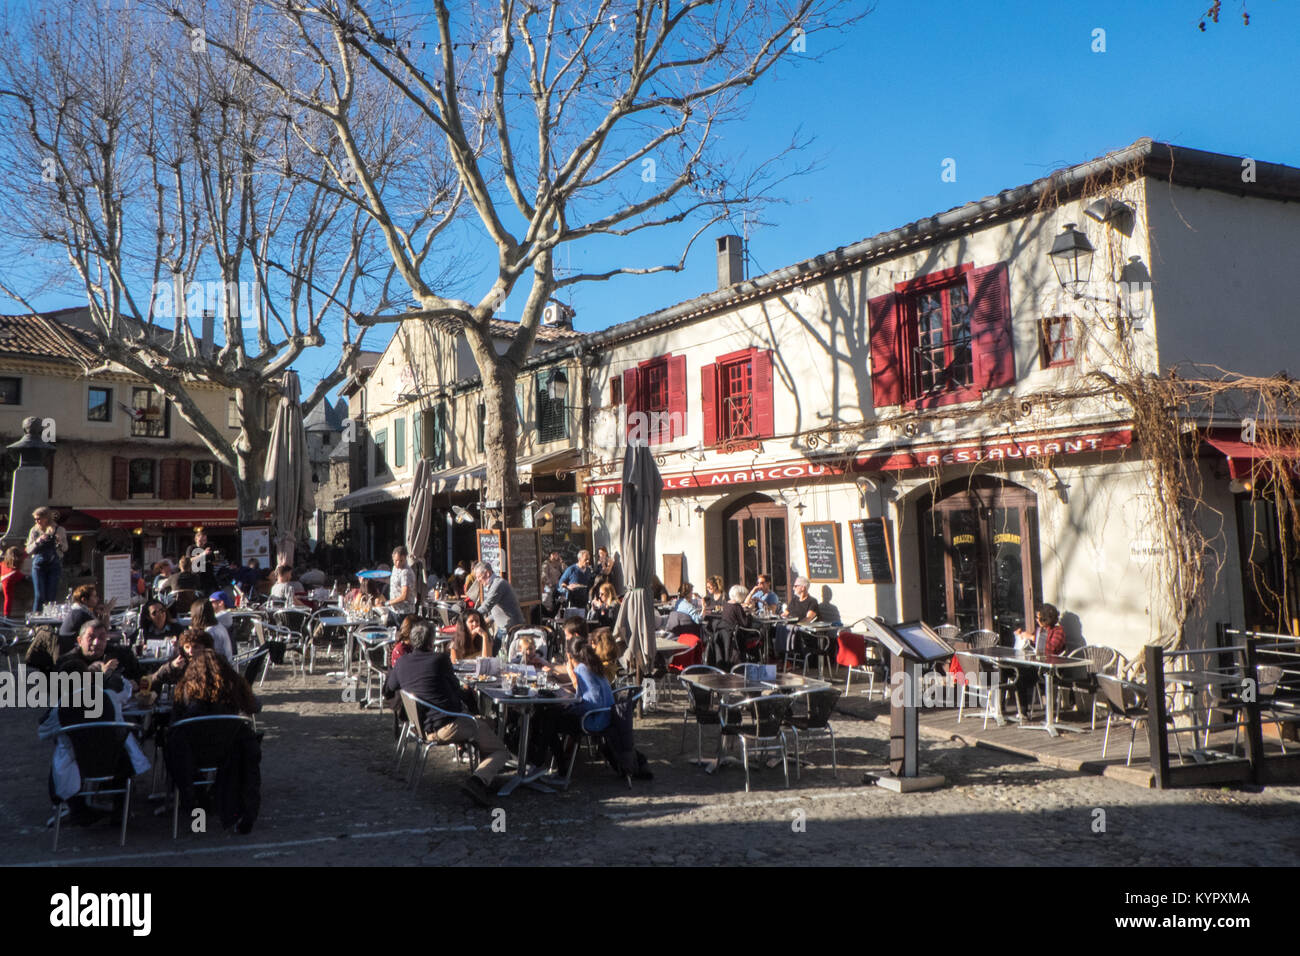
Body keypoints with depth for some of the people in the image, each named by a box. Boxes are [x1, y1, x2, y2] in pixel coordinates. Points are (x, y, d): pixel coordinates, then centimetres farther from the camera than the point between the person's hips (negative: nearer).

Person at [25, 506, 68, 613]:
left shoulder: (58, 530, 1)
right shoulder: (34, 531, 5)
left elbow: (65, 549, 1)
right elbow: (28, 550, 1)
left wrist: (60, 541, -19)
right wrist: (38, 541, -15)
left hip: (54, 565, -1)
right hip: (39, 565, 1)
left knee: (52, 595, 0)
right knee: (39, 595, -2)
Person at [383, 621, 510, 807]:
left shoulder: (401, 664, 8)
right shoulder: (439, 658, -6)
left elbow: (387, 692, 26)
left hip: (426, 731, 7)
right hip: (450, 724, -7)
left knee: (484, 723, 31)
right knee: (500, 752, 2)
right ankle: (479, 780, -27)